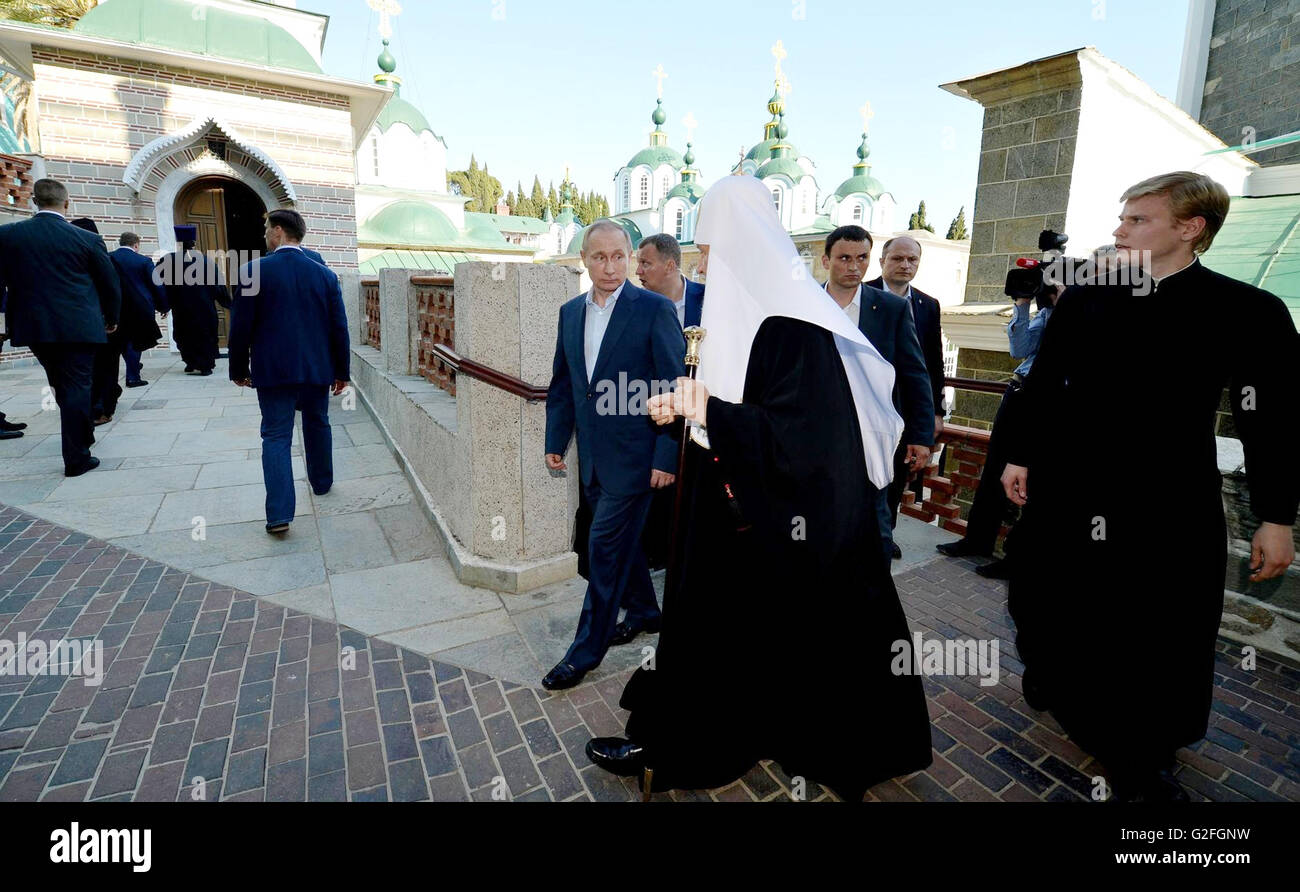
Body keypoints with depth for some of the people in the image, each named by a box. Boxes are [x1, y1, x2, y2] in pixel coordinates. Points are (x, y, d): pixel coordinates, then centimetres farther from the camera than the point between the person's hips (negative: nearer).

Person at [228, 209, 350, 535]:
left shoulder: (254, 272, -7)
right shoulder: (325, 275, 2)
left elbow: (241, 326, -5)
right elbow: (339, 328, 3)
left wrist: (239, 368, 8)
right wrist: (342, 371, 10)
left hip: (273, 370, -3)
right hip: (318, 369, 3)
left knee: (276, 436, -1)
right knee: (318, 425, 21)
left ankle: (279, 513, -9)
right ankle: (322, 482, 38)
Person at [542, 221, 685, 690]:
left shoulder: (655, 309, -11)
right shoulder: (570, 312, 8)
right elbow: (562, 383, 15)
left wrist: (667, 456, -16)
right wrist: (555, 440, 11)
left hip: (633, 454, -6)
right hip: (594, 456, 6)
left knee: (606, 546, 0)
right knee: (621, 541, 19)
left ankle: (586, 650, 16)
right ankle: (644, 612, 41)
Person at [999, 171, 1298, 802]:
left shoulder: (1248, 312, -4)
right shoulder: (1082, 299, 3)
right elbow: (1042, 384, 6)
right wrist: (1019, 455, 5)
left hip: (1169, 509, -2)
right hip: (1065, 490, 3)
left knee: (1162, 633, 9)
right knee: (1048, 601, 16)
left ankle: (1140, 757, 30)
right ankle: (1054, 684, 45)